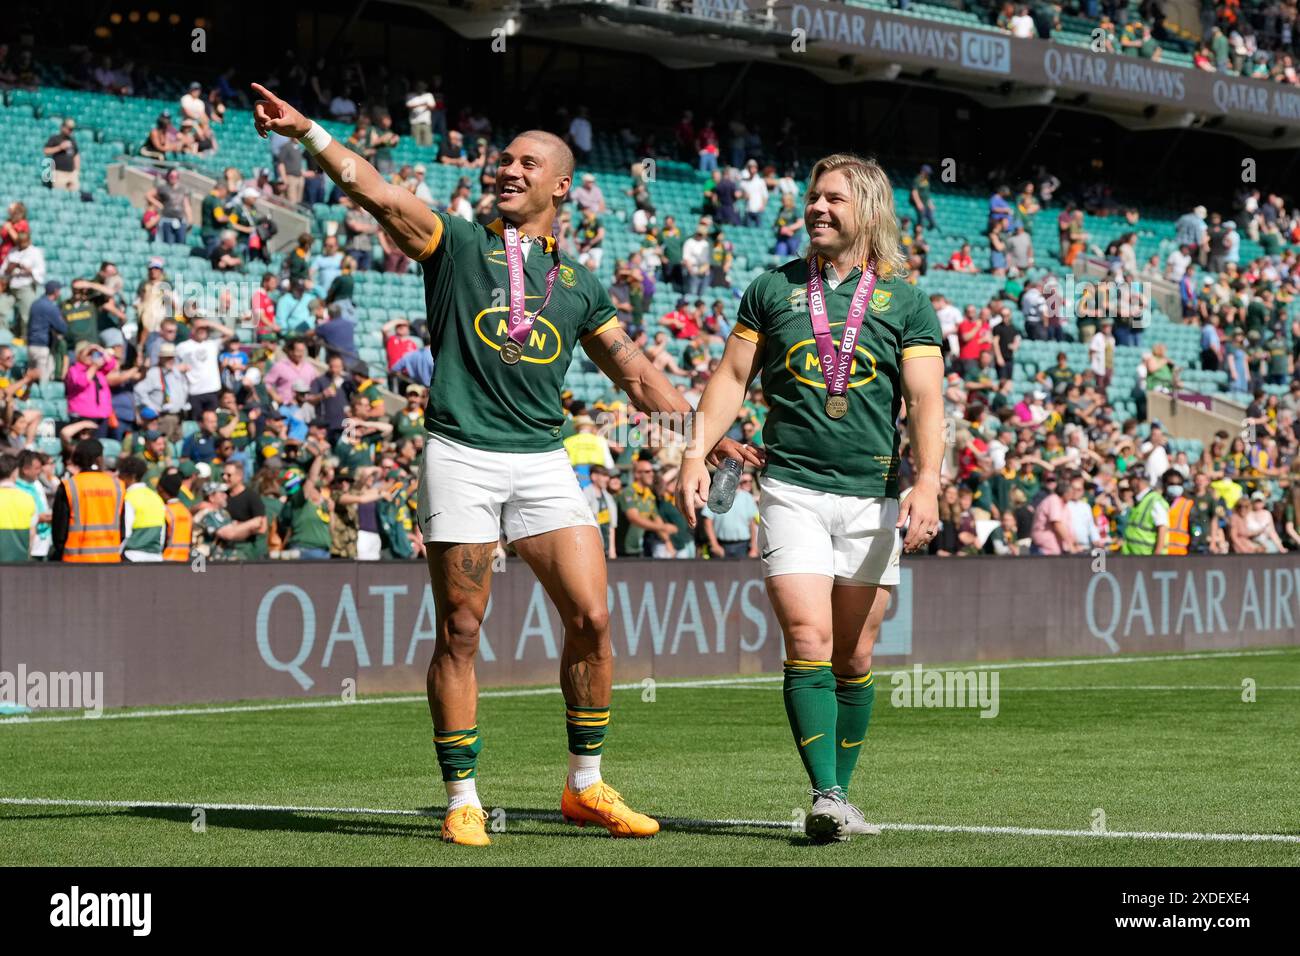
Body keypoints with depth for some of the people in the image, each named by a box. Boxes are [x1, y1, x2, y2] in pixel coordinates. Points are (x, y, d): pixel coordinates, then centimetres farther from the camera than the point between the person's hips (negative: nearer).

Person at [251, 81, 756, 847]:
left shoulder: (580, 283, 16)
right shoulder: (458, 244, 5)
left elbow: (637, 374, 22)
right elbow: (377, 192, -9)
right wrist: (307, 132, -22)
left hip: (543, 460, 3)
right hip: (462, 457, -3)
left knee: (592, 618, -4)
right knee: (460, 633, -2)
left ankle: (587, 785, 11)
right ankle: (463, 800, 6)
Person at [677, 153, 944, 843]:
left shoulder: (905, 301, 6)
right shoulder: (773, 289, 10)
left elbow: (925, 400, -2)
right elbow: (732, 376, 12)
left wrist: (927, 481, -16)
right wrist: (696, 453, 0)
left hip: (872, 495, 0)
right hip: (792, 487, 0)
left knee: (853, 658, 5)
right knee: (807, 641, -14)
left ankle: (840, 794, 16)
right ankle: (826, 796, -18)